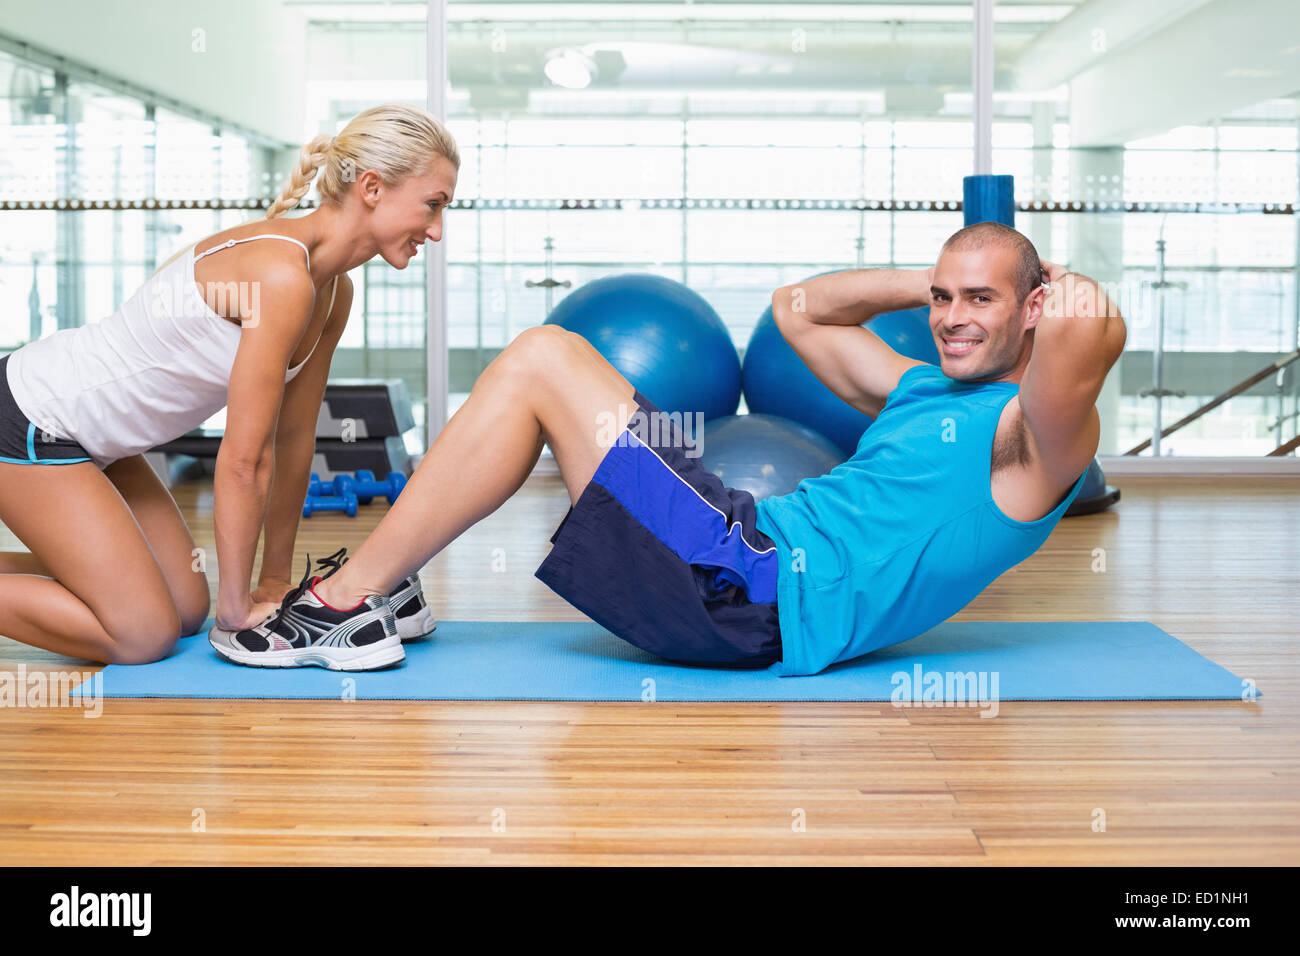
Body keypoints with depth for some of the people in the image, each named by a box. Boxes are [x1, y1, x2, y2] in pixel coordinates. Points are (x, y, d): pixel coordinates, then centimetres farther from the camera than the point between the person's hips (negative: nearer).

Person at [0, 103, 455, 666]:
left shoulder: (333, 291, 0)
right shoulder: (282, 276, -29)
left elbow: (293, 438, 7)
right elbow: (244, 459, -25)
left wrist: (276, 576, 9)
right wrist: (236, 607, -16)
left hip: (89, 437, 9)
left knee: (186, 609, 12)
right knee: (143, 635, -9)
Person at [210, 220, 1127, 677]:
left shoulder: (1031, 432, -4)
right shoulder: (927, 392, 24)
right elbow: (799, 310, 34)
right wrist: (929, 280, 28)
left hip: (761, 598, -10)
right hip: (756, 542, 10)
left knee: (541, 361, -12)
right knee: (547, 358, 13)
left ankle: (341, 604, -5)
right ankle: (371, 586, 11)